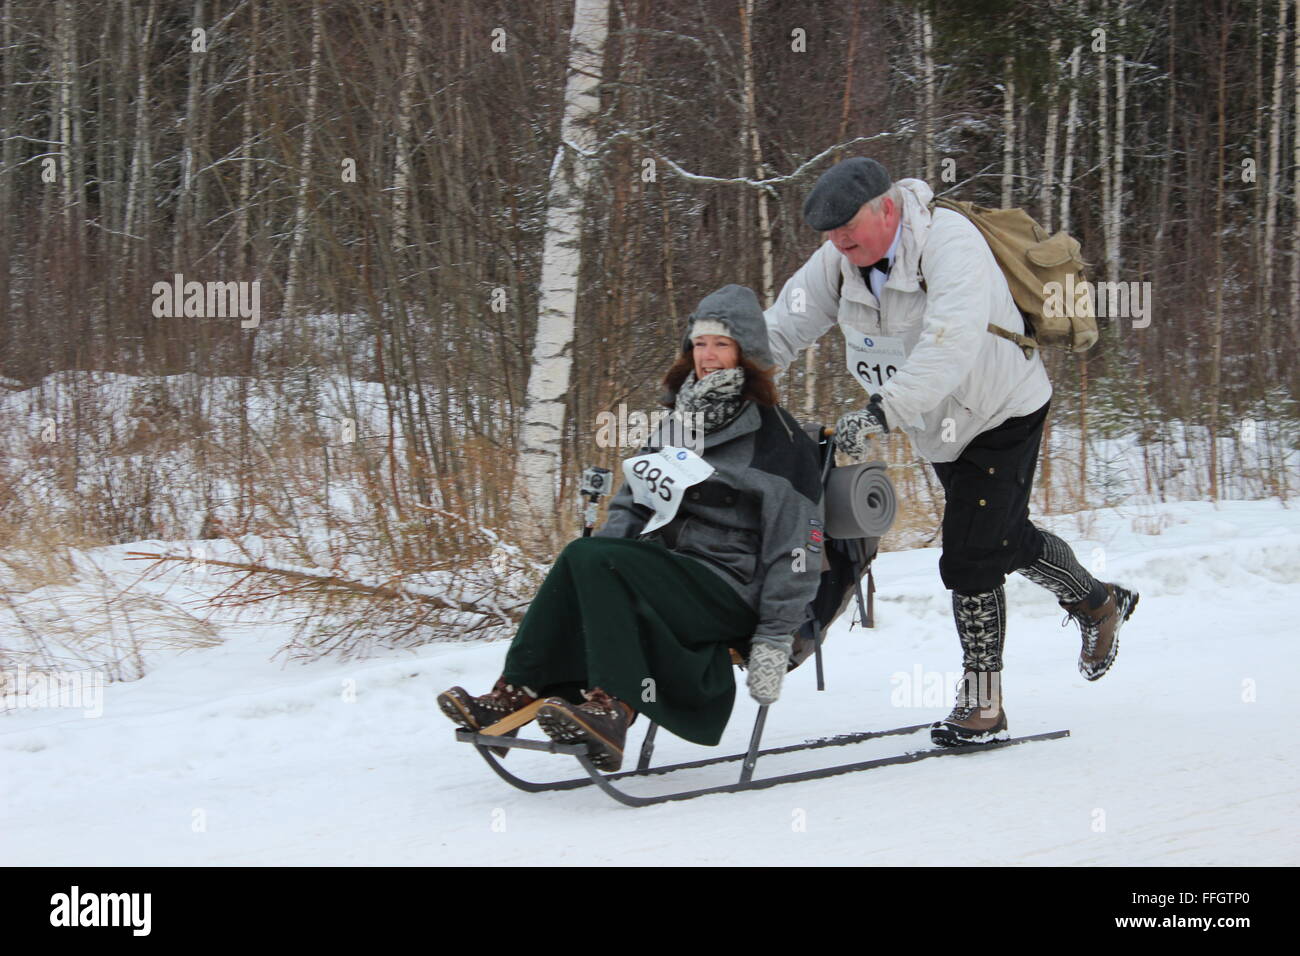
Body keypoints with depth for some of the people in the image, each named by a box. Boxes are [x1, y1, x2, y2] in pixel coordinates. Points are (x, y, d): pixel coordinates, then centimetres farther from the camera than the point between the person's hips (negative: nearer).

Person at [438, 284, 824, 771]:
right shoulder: (676, 425, 19)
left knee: (593, 560, -27)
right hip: (671, 573, 7)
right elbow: (632, 504, 23)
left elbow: (797, 547, -10)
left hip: (733, 593, -7)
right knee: (584, 556, -22)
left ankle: (612, 708, -36)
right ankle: (519, 691, -26)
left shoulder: (779, 438, -4)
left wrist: (774, 641, -16)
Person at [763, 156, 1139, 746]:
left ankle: (982, 708, -3)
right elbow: (781, 329, -7)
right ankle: (1097, 602, 47)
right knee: (1007, 538, 22)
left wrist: (882, 413, -55)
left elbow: (950, 346, -45)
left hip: (1002, 415, -8)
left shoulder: (949, 243, -30)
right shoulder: (838, 263, -8)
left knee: (968, 559, -13)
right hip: (941, 429, 8)